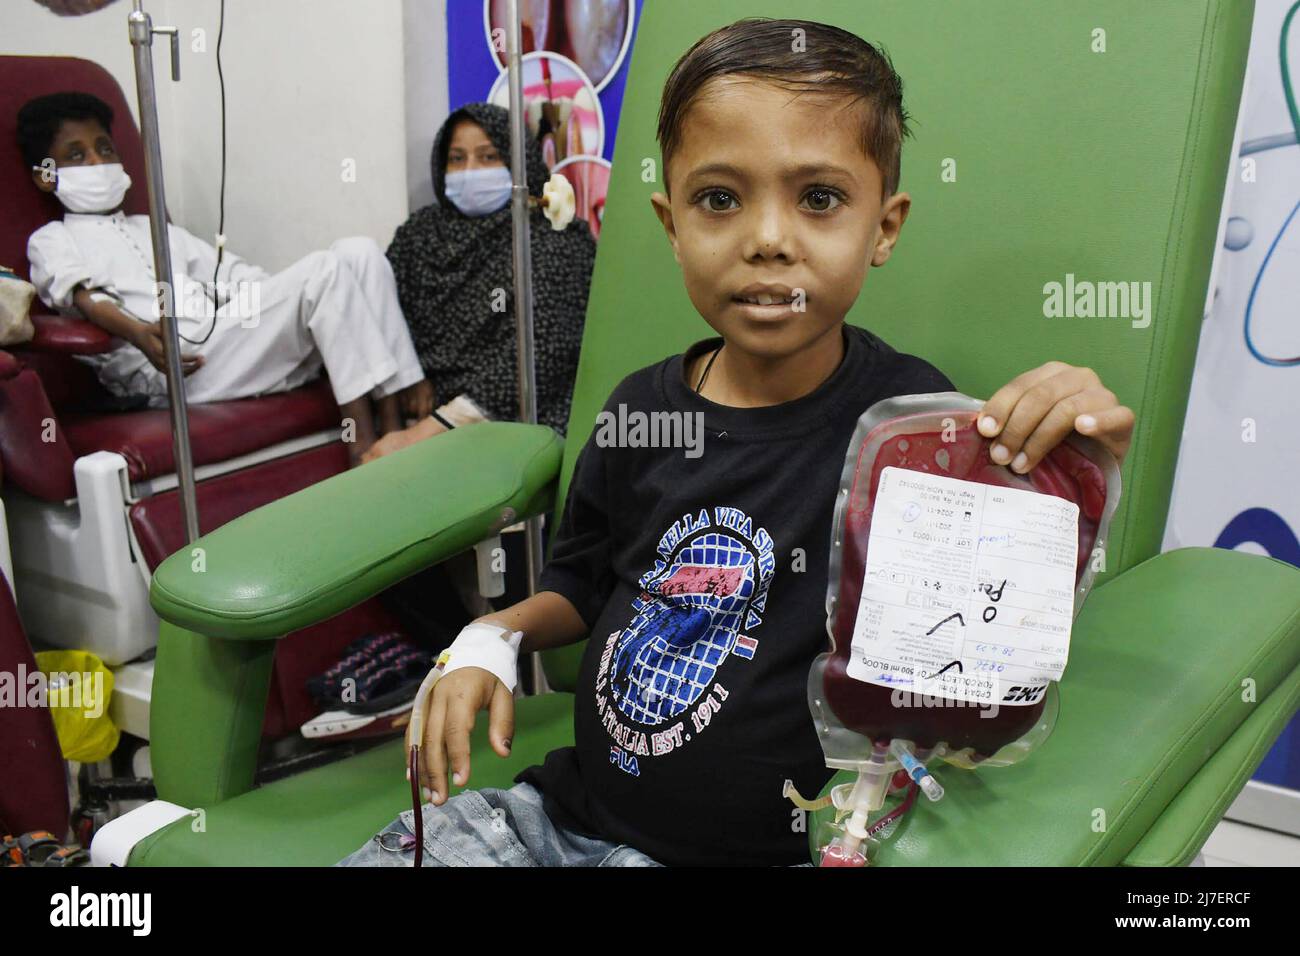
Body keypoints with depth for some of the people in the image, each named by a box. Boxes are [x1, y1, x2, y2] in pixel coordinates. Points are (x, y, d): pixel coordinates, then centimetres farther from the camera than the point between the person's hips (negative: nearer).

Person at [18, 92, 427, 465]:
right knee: (324, 271, -23)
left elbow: (234, 275, 25)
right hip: (169, 363, -6)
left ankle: (394, 421, -23)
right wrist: (139, 334, -27)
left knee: (358, 252, -11)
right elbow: (78, 291, -5)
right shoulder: (52, 239, 18)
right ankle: (364, 441, -29)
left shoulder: (159, 230, 36)